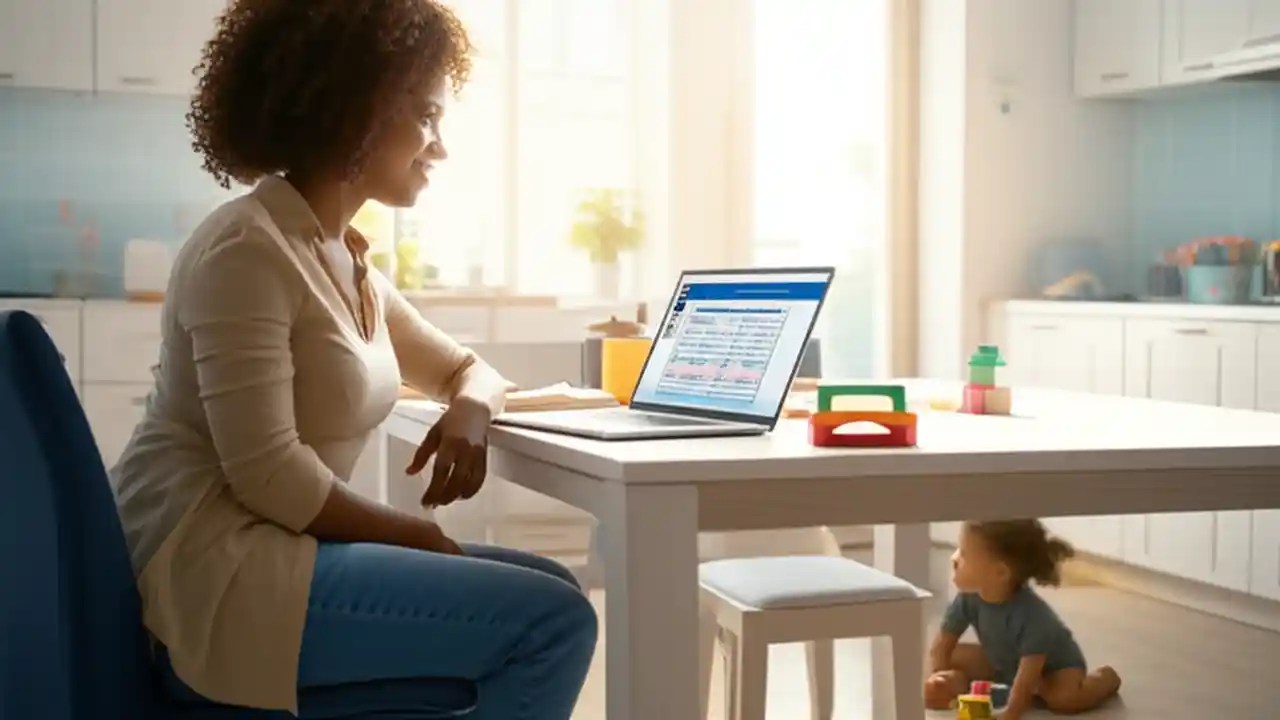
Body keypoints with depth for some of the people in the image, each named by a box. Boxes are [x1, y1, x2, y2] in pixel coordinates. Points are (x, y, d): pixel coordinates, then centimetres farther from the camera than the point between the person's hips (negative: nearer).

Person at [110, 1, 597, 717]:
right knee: (555, 622, -16)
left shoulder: (346, 261, 13)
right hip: (218, 568, -10)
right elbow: (269, 476, -23)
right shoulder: (248, 249, -16)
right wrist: (416, 534, -11)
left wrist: (469, 411, -1)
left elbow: (469, 368, 23)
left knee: (553, 591, 8)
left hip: (276, 548, 10)